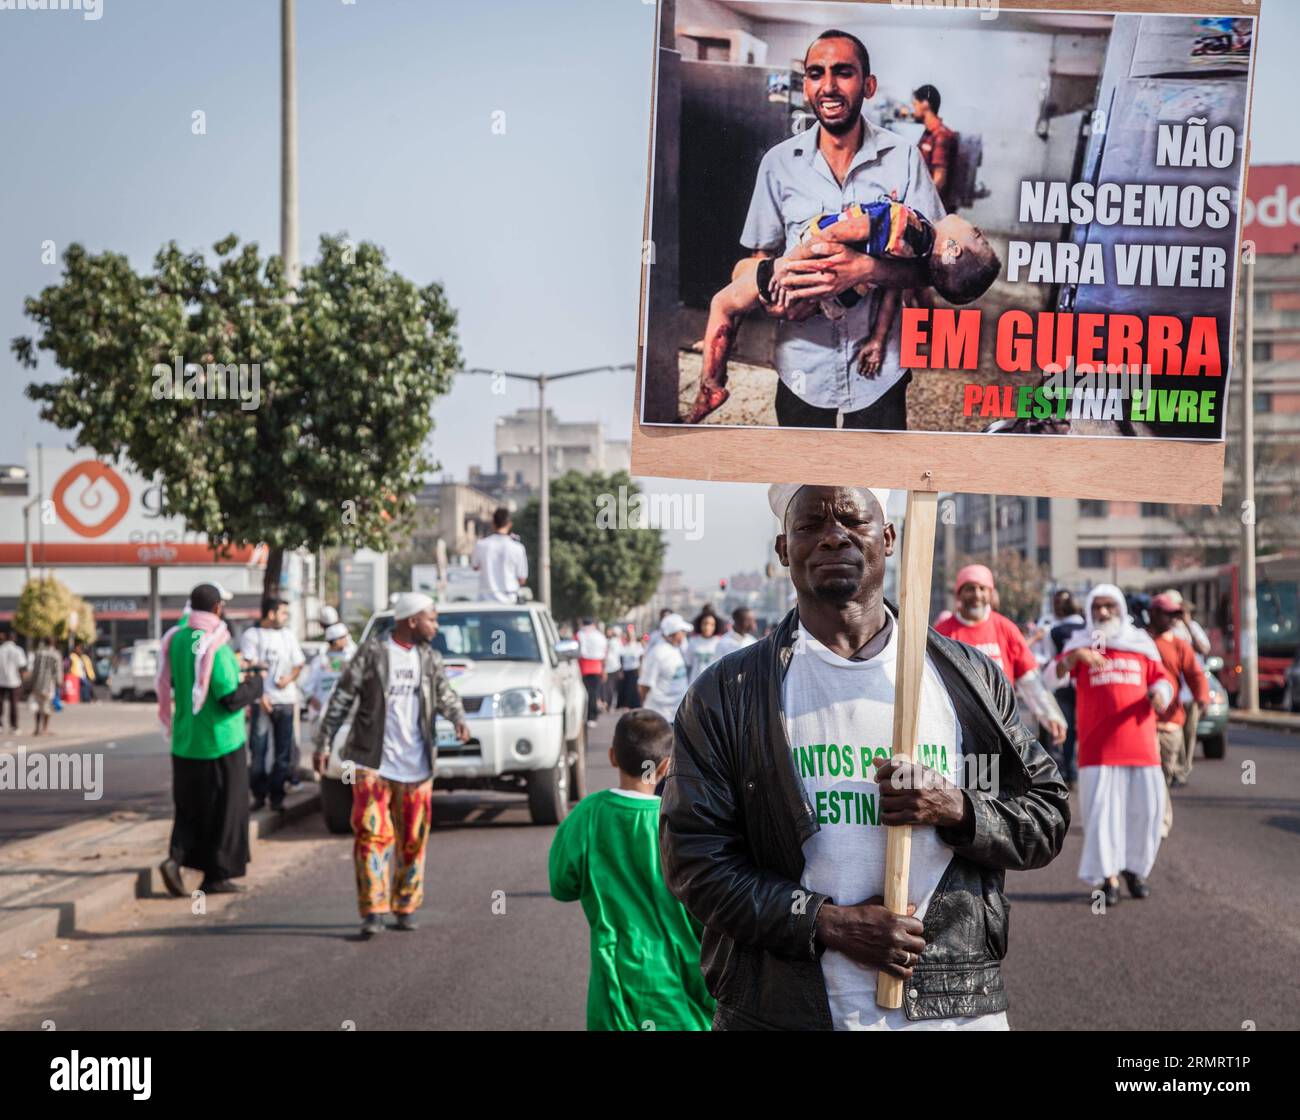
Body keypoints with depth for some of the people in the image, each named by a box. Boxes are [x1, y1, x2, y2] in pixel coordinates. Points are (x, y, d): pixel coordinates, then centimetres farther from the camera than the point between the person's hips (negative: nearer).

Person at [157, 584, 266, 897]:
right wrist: (255, 681, -4)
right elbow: (231, 699, -21)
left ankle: (176, 856, -4)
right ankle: (216, 876, 12)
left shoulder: (176, 639, 1)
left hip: (185, 742, 6)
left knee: (189, 807, 16)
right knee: (224, 809, 7)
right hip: (220, 742, -6)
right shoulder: (216, 647, -20)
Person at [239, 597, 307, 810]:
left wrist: (289, 678, -5)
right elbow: (250, 667, -8)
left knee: (283, 751, 3)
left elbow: (298, 663, 17)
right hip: (262, 702, -4)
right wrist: (260, 695, -17)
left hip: (285, 699, 4)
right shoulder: (251, 635, -1)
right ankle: (258, 794, 6)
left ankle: (277, 795, 9)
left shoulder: (288, 634, 14)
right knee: (258, 749, -4)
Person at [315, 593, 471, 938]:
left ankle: (406, 907, 19)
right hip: (373, 762, -4)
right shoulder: (372, 652, -4)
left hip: (415, 764, 4)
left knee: (413, 838, 7)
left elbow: (445, 693, 3)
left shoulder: (430, 657, 10)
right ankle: (373, 910, -9)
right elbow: (342, 699, -2)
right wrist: (324, 744, -5)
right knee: (373, 833, -10)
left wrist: (458, 719, -19)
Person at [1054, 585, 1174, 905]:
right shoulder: (1081, 645, 8)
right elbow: (1053, 677, -4)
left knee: (1146, 807, 3)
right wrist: (1074, 657, -25)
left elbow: (1162, 678, 15)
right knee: (1101, 810, -5)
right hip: (1098, 746, -2)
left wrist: (1160, 693, -9)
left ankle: (1136, 869, 22)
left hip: (1140, 743, 2)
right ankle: (1108, 877, 1)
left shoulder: (1140, 644, 14)